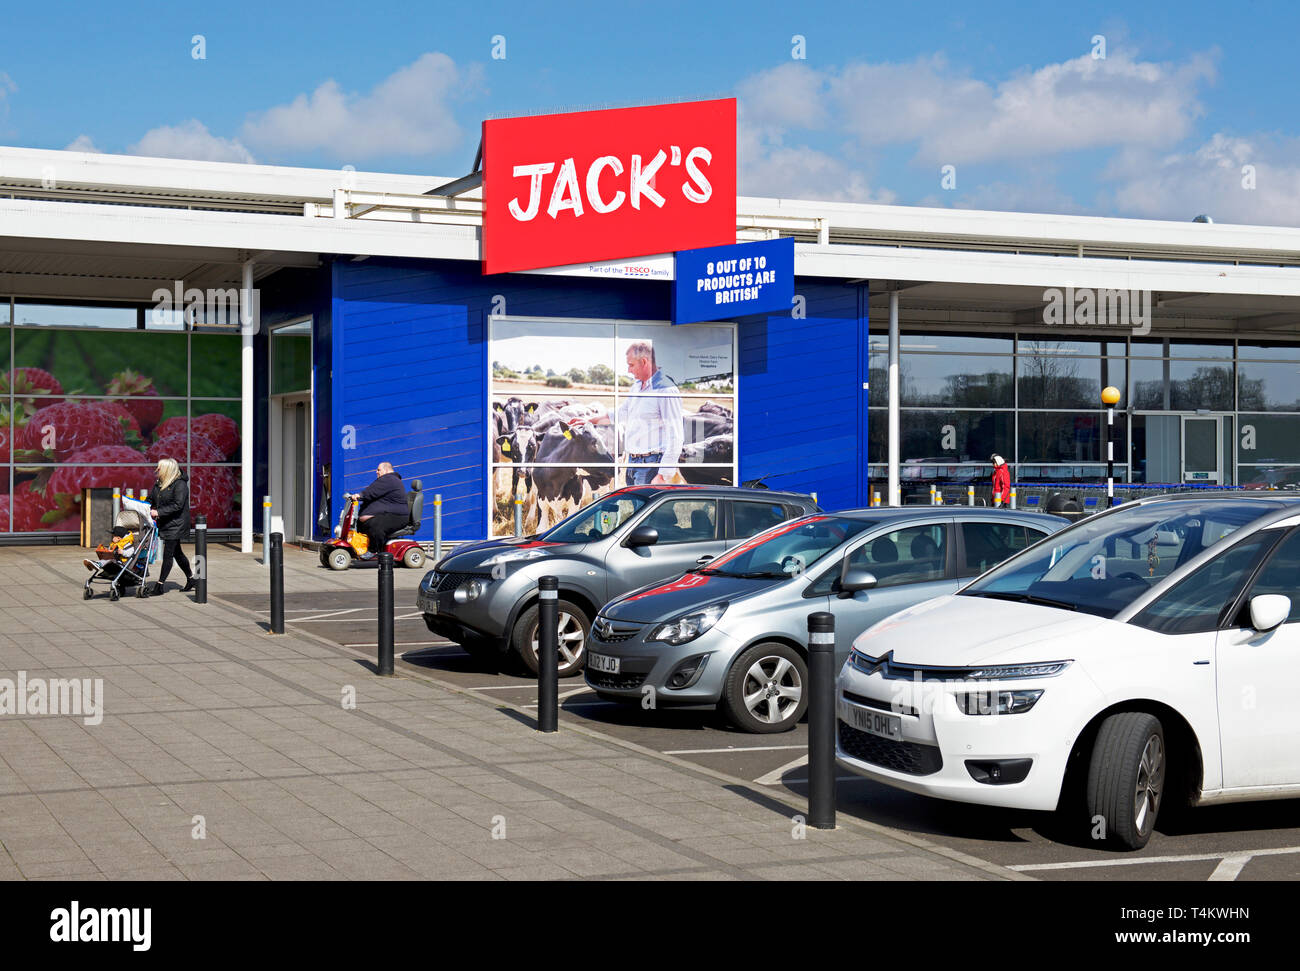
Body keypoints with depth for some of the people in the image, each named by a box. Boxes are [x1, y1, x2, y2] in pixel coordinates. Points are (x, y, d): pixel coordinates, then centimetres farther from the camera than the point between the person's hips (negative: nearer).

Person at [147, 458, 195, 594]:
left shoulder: (180, 484, -16)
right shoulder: (159, 483, 9)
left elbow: (177, 505, -23)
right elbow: (151, 499, 14)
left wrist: (158, 512, -26)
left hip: (175, 524, -8)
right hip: (164, 524, 8)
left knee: (168, 555, -7)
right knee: (177, 553, 16)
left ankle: (159, 585, -6)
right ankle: (191, 579, 28)